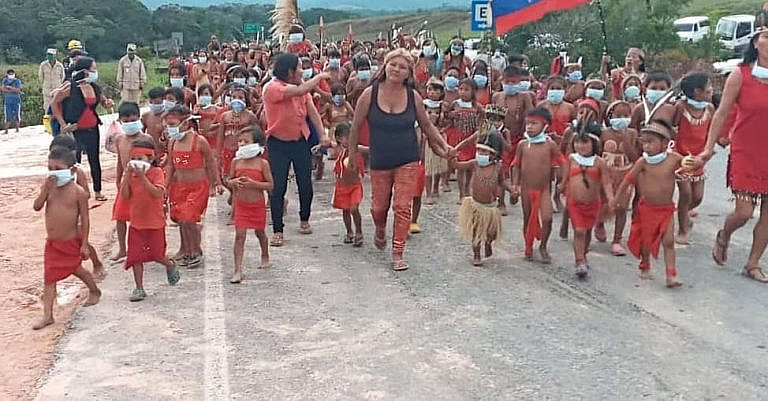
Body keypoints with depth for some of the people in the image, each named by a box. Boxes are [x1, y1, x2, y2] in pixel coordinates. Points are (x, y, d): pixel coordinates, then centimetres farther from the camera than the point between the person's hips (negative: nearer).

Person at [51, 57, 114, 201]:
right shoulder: (70, 87, -14)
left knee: (94, 160, 11)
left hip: (92, 129, 5)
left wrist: (107, 103, -5)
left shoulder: (95, 87, 4)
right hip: (75, 130, -5)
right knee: (74, 161, 2)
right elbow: (54, 103, -6)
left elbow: (102, 101, 20)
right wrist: (63, 124, -8)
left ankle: (98, 192, 22)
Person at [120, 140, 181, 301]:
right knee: (136, 256, 1)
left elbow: (158, 193, -23)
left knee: (156, 255, 5)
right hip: (136, 223, 4)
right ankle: (139, 289, 10)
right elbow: (125, 195, -5)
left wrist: (143, 178, -27)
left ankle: (170, 266, 38)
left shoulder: (156, 172, -9)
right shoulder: (131, 175, 5)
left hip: (155, 223, -4)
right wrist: (127, 176, -13)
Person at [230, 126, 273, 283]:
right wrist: (234, 182, -16)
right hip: (240, 204, 1)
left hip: (258, 204, -1)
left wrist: (253, 183, -23)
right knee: (239, 235, -6)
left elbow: (270, 185, -10)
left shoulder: (262, 163, -10)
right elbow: (229, 181, 8)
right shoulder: (236, 162, 0)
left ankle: (265, 257, 46)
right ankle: (238, 271, -7)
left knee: (259, 232, 18)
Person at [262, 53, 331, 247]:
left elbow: (312, 111, 0)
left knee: (306, 184, 9)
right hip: (279, 143, -5)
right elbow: (300, 91, -29)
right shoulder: (272, 88, -18)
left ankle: (304, 220, 32)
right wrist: (319, 77, -15)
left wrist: (322, 134, -11)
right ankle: (277, 231, 7)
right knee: (278, 187, -3)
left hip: (301, 141, 5)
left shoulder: (300, 86, 1)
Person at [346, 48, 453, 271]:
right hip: (379, 161, 0)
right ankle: (380, 230, 48)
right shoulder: (370, 94, -8)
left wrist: (444, 145, -3)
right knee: (379, 206, 12)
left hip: (407, 161, 0)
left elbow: (427, 125, 9)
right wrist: (352, 156, 3)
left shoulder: (413, 96, -4)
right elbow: (356, 127, 0)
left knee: (403, 207, -4)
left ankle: (397, 253, 8)